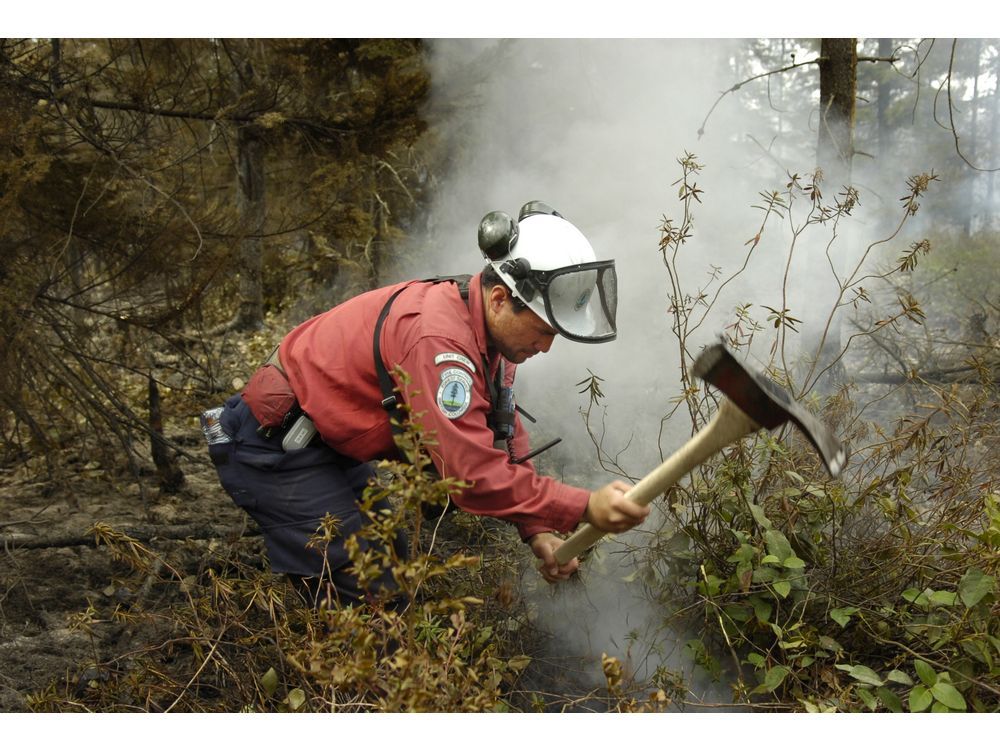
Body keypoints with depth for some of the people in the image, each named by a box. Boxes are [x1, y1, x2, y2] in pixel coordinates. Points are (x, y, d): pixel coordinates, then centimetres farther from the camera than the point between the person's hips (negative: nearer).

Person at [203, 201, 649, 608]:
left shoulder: (491, 335, -1)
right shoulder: (439, 337, -33)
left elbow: (504, 447, 2)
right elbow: (472, 470, -37)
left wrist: (538, 532, -9)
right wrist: (584, 508, -36)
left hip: (328, 448, 10)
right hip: (274, 451, -10)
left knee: (393, 578, 18)